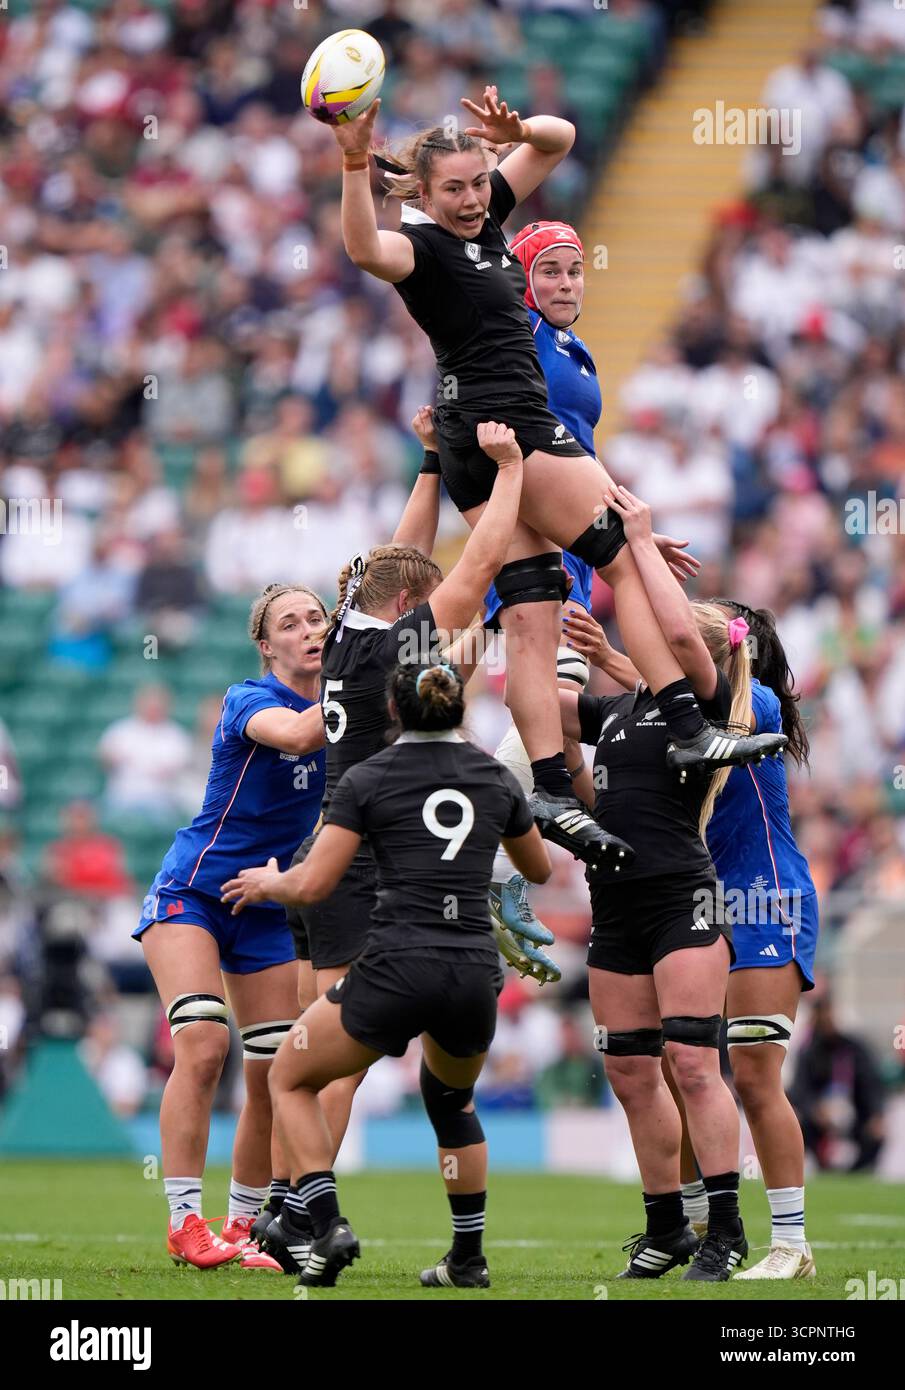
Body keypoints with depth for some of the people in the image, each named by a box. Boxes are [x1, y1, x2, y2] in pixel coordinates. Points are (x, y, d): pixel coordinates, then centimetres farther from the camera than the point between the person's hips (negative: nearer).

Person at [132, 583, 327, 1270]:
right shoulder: (249, 702, -15)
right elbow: (295, 733, -36)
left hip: (268, 910, 6)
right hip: (191, 893, -6)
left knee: (276, 1073, 0)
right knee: (203, 1043, -22)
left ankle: (244, 1227, 12)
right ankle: (185, 1221, -18)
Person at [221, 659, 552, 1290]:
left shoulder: (367, 778, 2)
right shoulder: (496, 777, 13)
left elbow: (313, 885, -3)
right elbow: (540, 869, 28)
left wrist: (266, 883, 18)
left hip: (396, 969, -4)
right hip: (476, 974, 4)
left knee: (290, 1078, 17)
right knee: (453, 1097, 33)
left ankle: (328, 1222, -2)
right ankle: (469, 1258, 28)